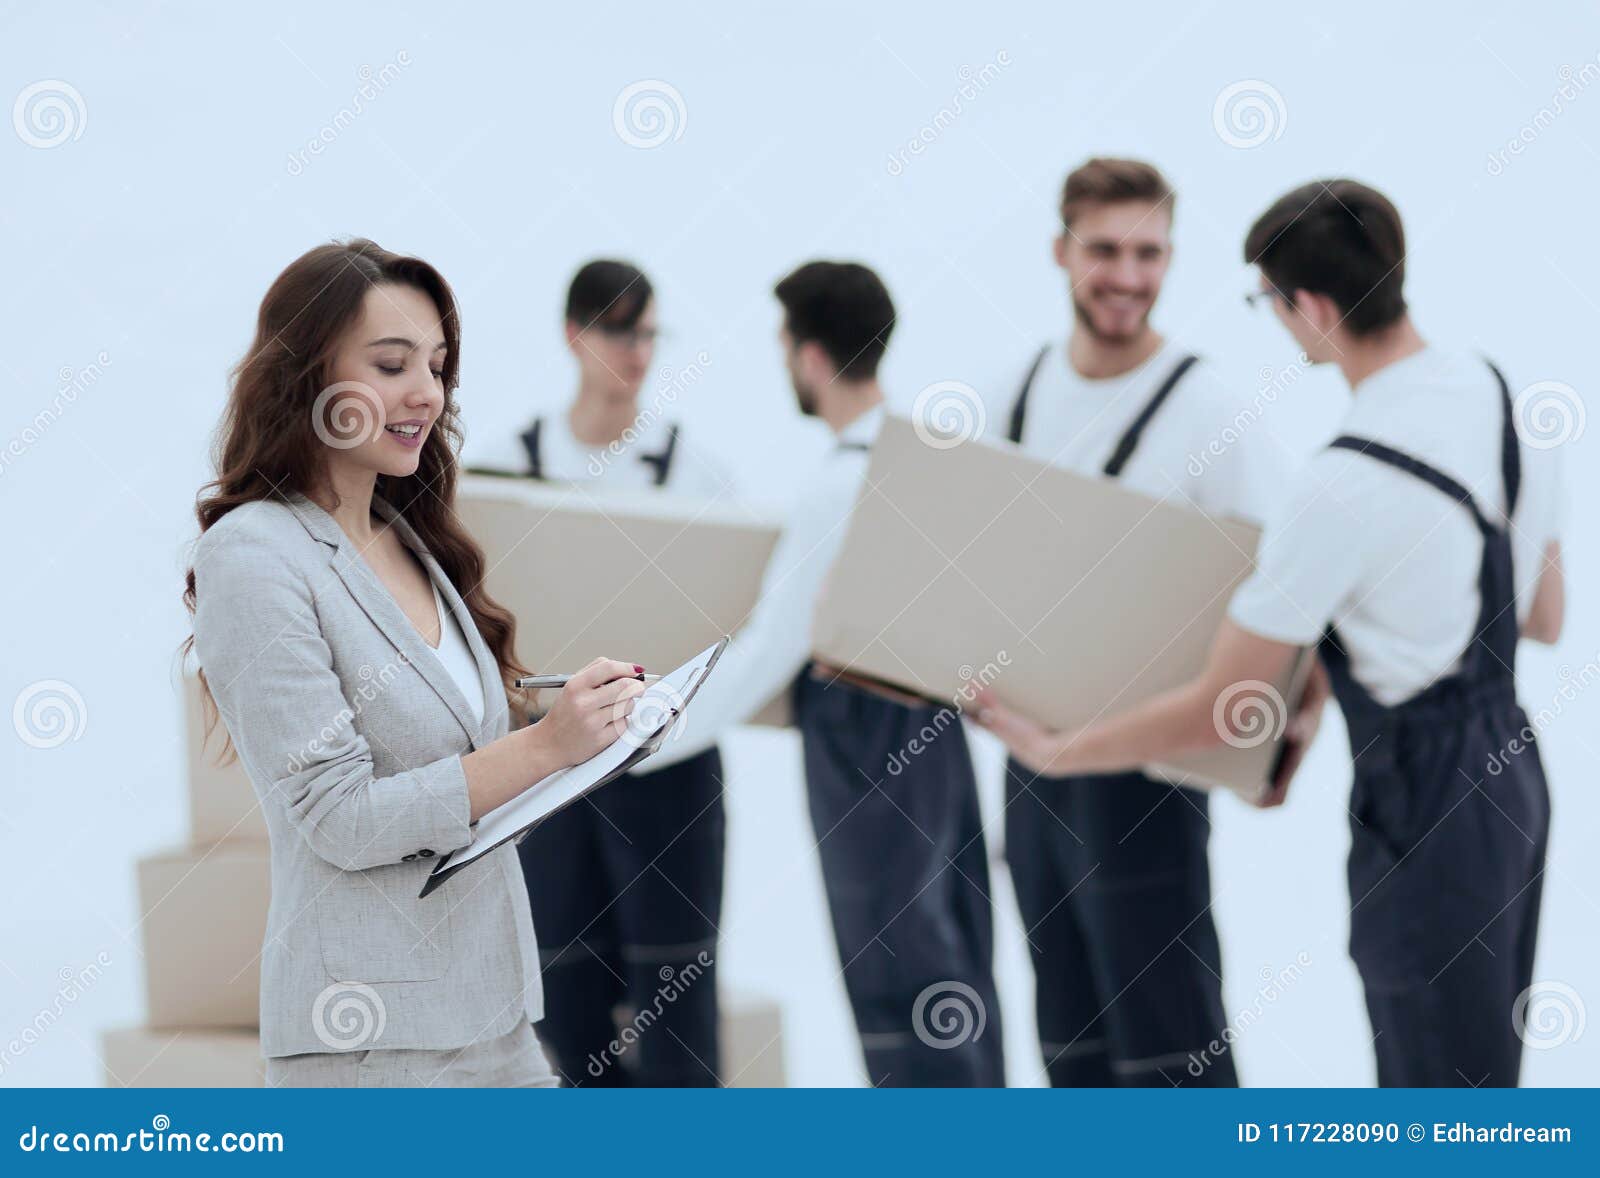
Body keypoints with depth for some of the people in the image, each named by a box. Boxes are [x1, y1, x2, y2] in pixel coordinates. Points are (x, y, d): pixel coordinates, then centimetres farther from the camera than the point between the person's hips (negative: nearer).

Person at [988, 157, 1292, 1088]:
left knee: (1166, 1042, -6)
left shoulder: (1206, 408, -12)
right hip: (1031, 746, 7)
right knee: (1071, 1038, 14)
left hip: (1145, 760, -6)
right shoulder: (1017, 390, 8)